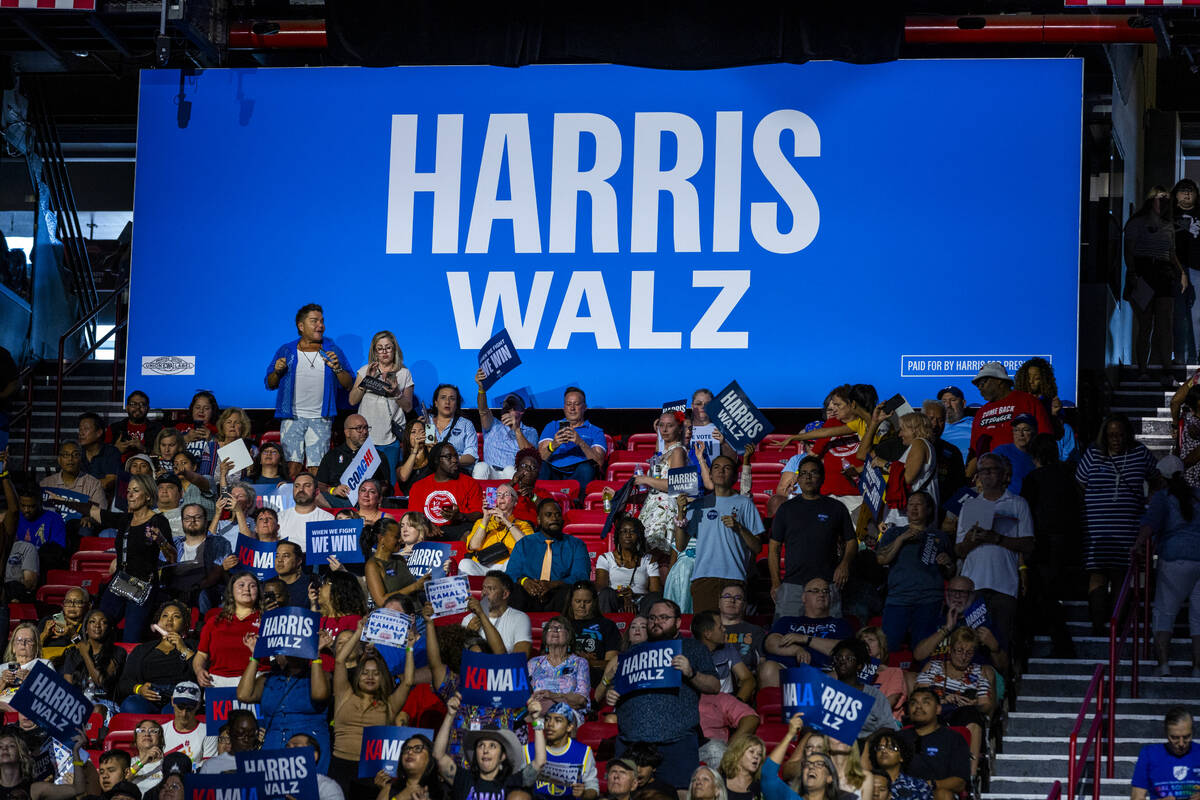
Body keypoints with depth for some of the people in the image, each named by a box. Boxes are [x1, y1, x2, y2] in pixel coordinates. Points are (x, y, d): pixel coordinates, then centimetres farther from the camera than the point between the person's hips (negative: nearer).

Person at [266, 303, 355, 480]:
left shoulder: (333, 351, 10)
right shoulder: (286, 351, 10)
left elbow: (349, 384, 7)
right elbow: (270, 384, 13)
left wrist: (337, 368, -10)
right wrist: (277, 371, -8)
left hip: (320, 419, 0)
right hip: (292, 418, 0)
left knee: (316, 471, -6)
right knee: (293, 469, -10)